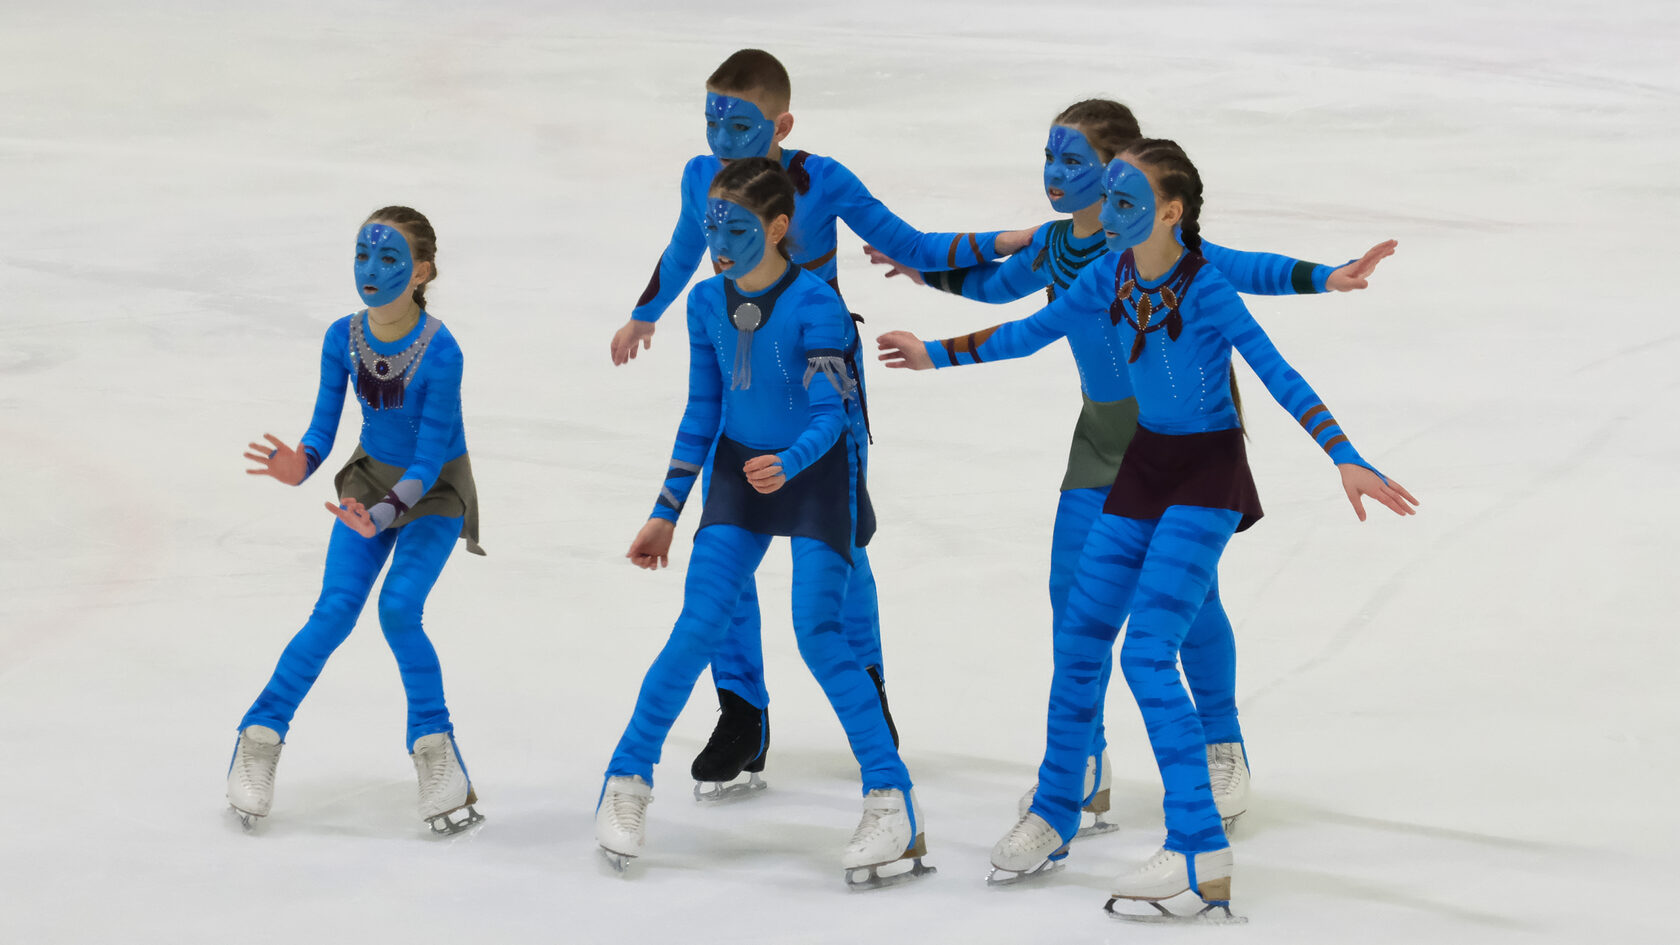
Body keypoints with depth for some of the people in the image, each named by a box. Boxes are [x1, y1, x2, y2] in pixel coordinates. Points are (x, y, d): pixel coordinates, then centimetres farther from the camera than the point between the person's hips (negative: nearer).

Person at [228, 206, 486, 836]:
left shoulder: (439, 352, -28)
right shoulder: (343, 339, -15)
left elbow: (428, 459, -26)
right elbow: (323, 429, -9)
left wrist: (386, 513, -41)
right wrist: (299, 466, -31)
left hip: (435, 490, -3)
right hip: (371, 477, 3)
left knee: (399, 608, -20)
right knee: (335, 611, -9)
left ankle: (434, 748, -2)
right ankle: (261, 736, 4)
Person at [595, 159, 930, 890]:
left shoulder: (814, 303, -19)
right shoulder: (707, 302, -2)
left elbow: (830, 414, -22)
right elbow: (702, 411, 7)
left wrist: (787, 464, -42)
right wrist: (666, 511, 8)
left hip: (819, 475, -4)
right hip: (740, 472, 4)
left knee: (819, 635, -13)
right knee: (698, 629, -5)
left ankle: (893, 808, -8)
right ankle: (626, 781, 7)